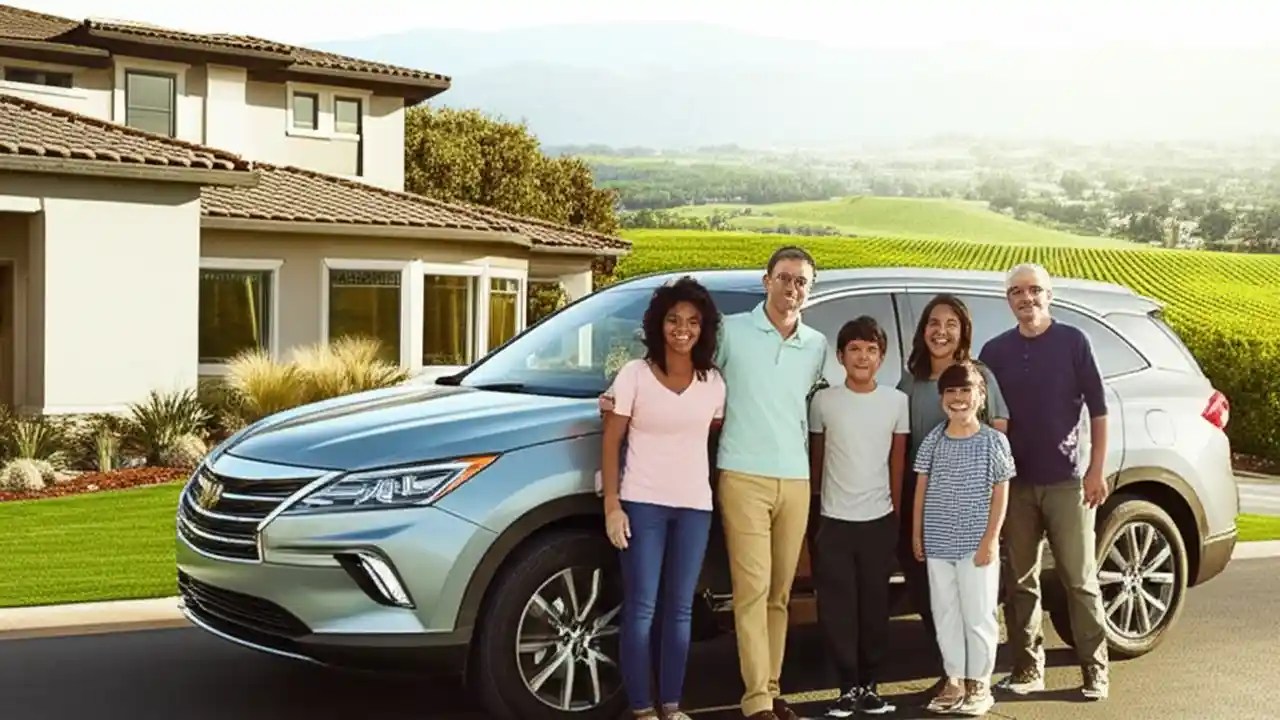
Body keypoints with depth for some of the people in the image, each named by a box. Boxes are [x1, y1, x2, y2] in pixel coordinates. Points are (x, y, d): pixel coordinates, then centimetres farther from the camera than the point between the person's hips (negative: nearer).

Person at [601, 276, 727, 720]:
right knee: (641, 609, -2)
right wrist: (611, 503, -10)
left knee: (680, 611, 9)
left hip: (695, 506, 3)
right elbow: (612, 440, -4)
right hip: (643, 503, -3)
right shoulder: (635, 374, -5)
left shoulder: (713, 383, 5)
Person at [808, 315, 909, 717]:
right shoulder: (823, 401, 0)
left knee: (875, 607, 6)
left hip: (879, 520, 1)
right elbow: (815, 457, 8)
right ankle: (849, 688, 6)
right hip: (834, 521, -1)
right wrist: (815, 504, 10)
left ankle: (870, 686, 15)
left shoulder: (897, 401, 2)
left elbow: (898, 462, 8)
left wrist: (896, 511, 8)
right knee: (837, 609, -2)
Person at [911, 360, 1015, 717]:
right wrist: (917, 534, 7)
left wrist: (991, 539, -9)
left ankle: (979, 683, 15)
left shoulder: (994, 440, -4)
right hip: (938, 543, 3)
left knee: (978, 615, 3)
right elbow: (921, 489, 9)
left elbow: (1000, 494, -4)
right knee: (945, 614, 9)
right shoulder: (933, 440, 4)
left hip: (976, 544, -3)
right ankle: (953, 679, 20)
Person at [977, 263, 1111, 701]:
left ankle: (1095, 671, 8)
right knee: (1021, 580, 6)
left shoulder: (1072, 341, 1)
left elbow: (1098, 409, 0)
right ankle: (1027, 670, 14)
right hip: (1015, 482, 3)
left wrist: (1096, 471, -6)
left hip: (1066, 481, -3)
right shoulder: (995, 351, 8)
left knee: (1079, 579, 0)